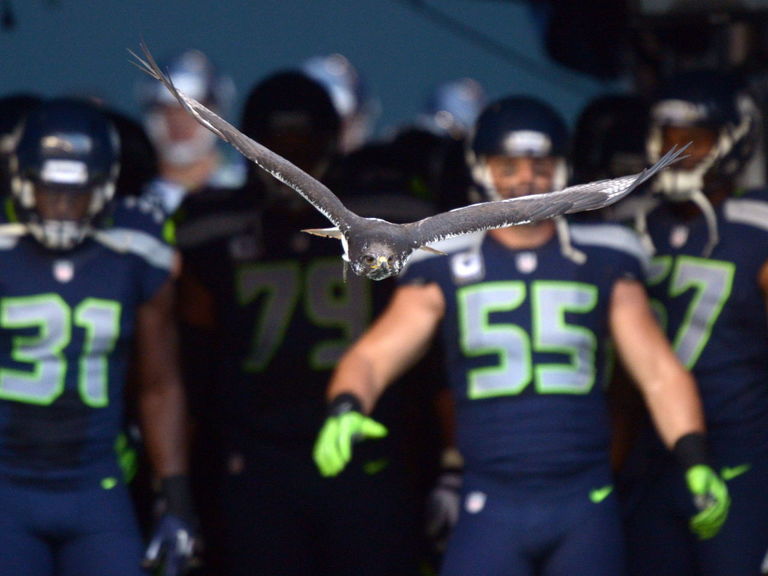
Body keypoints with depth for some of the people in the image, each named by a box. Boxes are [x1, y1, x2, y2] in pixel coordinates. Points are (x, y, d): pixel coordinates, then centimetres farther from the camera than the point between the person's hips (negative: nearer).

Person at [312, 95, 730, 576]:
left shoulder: (602, 263, 7)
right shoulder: (447, 269, 5)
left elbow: (659, 371, 5)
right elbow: (373, 356, -1)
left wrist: (695, 461, -10)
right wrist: (345, 409, -24)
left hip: (586, 505, 1)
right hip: (492, 505, -1)